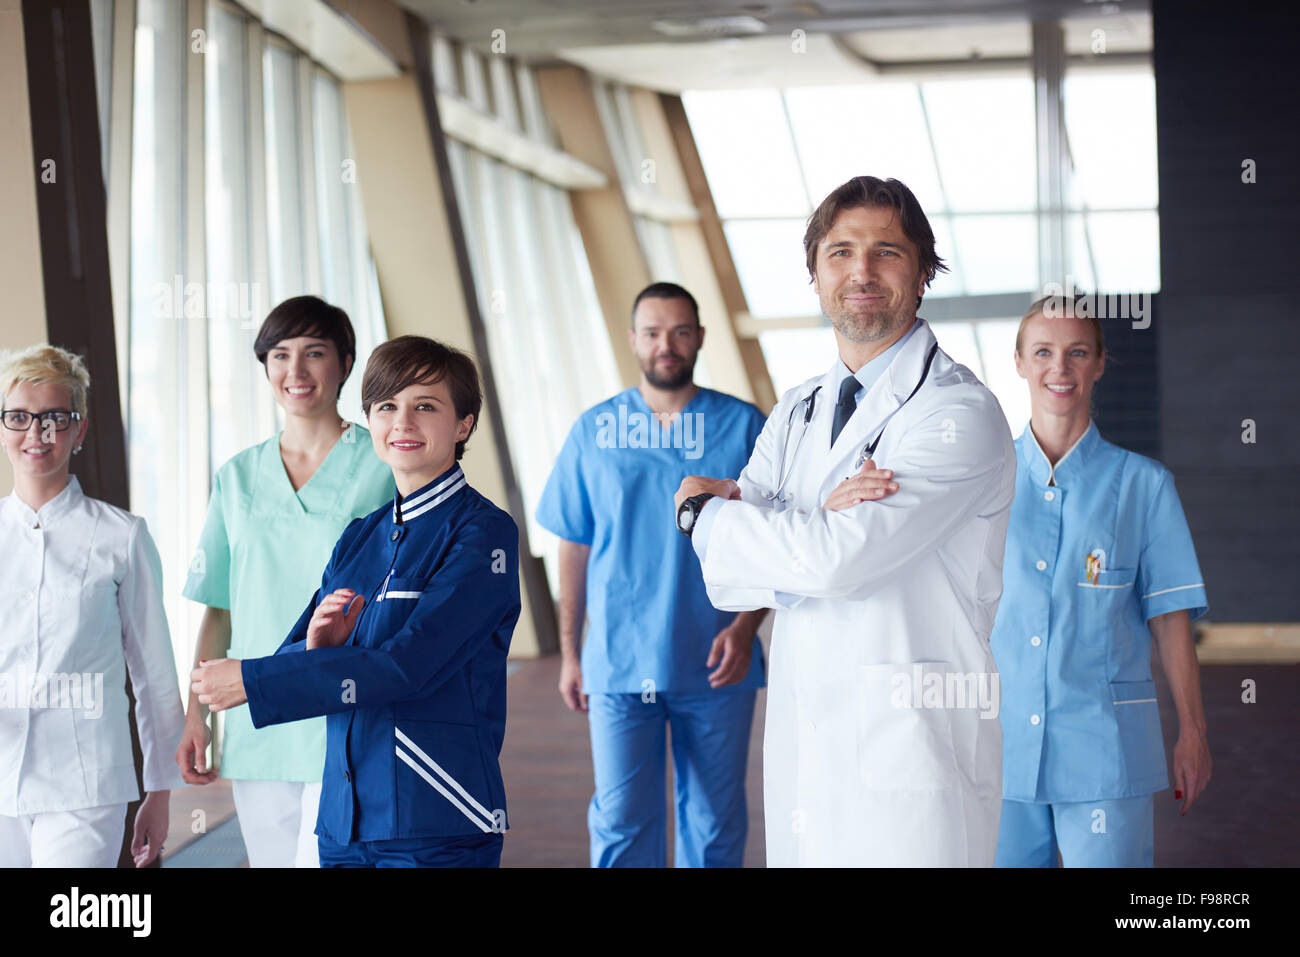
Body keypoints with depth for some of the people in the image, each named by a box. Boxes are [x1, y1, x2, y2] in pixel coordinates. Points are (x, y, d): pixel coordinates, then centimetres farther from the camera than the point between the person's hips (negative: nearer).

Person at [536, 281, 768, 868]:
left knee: (714, 825, 8)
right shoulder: (594, 431, 6)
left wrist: (746, 627, -12)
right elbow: (575, 548, 10)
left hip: (715, 666, 0)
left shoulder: (743, 426, 2)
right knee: (621, 825, -4)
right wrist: (569, 653, 7)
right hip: (618, 665, 0)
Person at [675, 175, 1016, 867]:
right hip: (801, 758, 6)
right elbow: (726, 576, 3)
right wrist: (821, 520, -16)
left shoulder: (959, 414, -10)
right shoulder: (796, 414, 13)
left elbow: (835, 559, -20)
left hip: (911, 763, -6)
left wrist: (703, 507, -4)